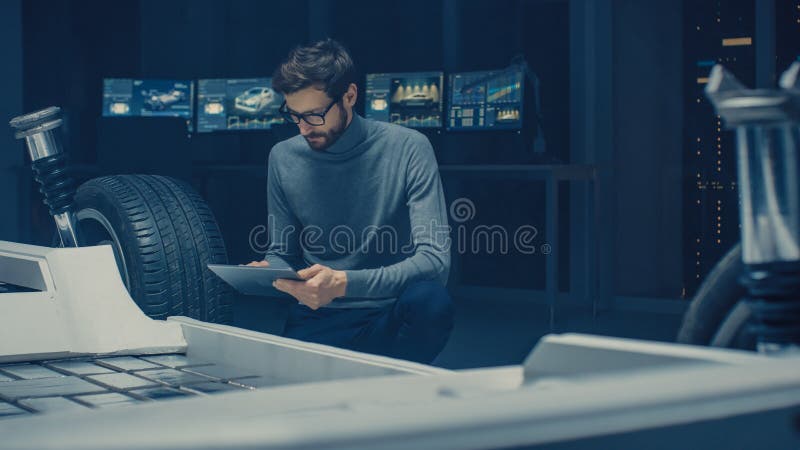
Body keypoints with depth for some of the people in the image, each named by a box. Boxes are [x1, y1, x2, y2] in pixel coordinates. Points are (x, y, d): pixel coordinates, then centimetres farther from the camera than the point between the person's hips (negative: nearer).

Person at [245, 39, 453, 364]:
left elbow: (434, 259, -16)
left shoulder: (408, 148, -8)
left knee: (431, 300, -35)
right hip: (318, 321, 2)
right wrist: (267, 271, -11)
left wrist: (344, 283, -29)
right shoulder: (284, 158, 3)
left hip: (390, 317, -1)